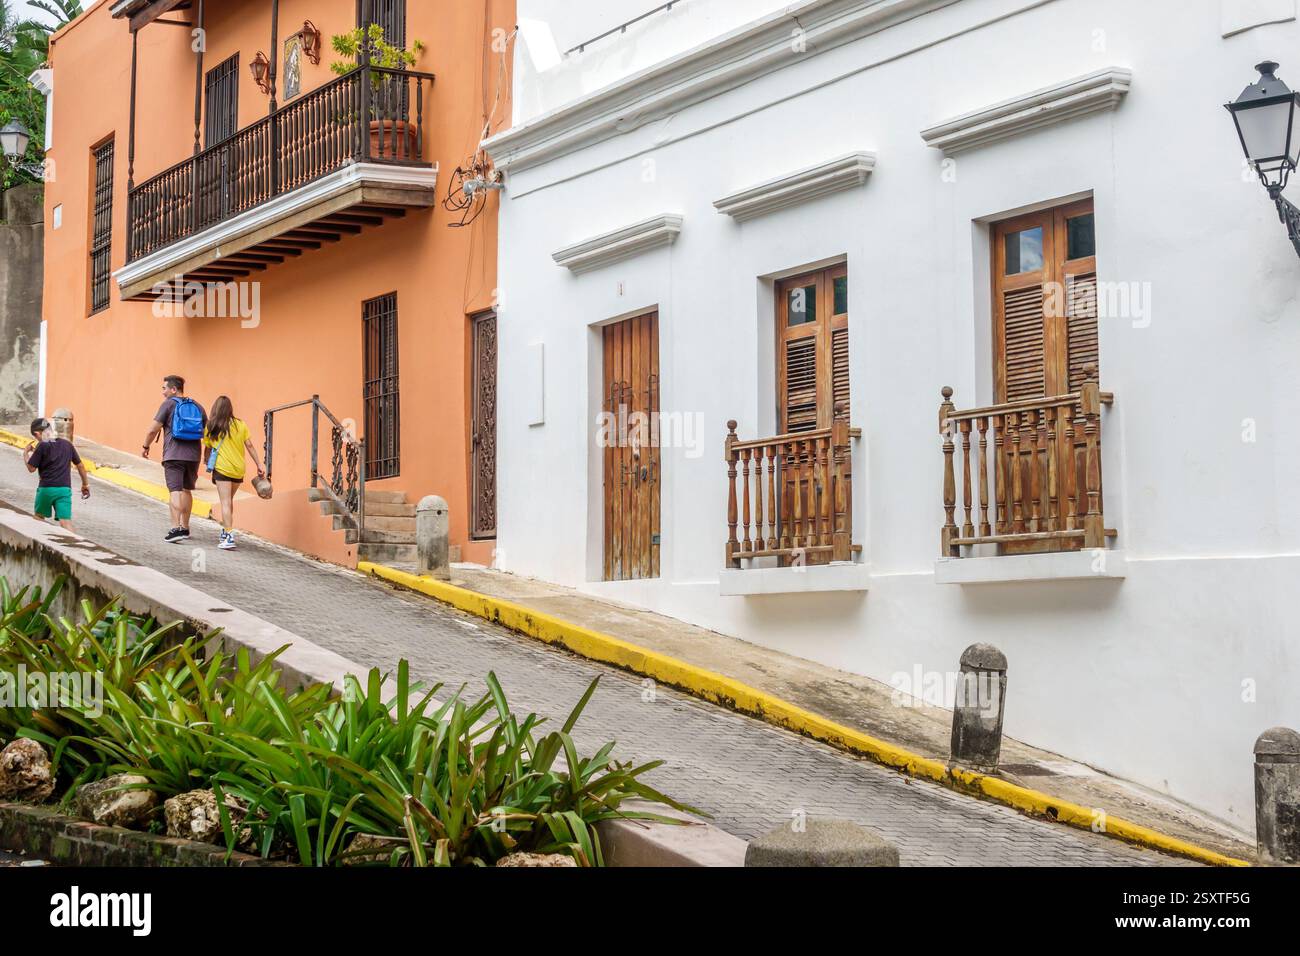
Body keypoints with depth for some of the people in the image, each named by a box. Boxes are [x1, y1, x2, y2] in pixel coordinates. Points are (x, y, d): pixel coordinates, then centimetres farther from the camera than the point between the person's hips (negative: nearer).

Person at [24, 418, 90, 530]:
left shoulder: (42, 446, -7)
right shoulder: (67, 444, 8)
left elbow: (31, 468, -4)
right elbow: (80, 465, 14)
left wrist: (26, 454, 12)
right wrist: (85, 484, 23)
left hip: (46, 488, -3)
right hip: (65, 489, 3)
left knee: (39, 517, 21)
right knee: (66, 522, -8)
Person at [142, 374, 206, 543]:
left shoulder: (169, 404, -3)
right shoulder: (197, 406, 13)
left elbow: (153, 429, -8)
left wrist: (146, 446, 8)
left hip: (173, 455, -5)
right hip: (194, 455, 5)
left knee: (175, 491, -10)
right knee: (187, 490, 18)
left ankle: (176, 528, -21)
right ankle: (185, 528, 25)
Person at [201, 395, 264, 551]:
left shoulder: (211, 427, -1)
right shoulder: (240, 425, 4)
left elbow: (207, 448, 5)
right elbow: (250, 446, 4)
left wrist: (207, 463, 21)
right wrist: (258, 465, 8)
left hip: (222, 468, -3)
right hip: (239, 470, 3)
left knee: (225, 502, -6)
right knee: (229, 501, 20)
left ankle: (229, 537, -17)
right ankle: (226, 531, 29)